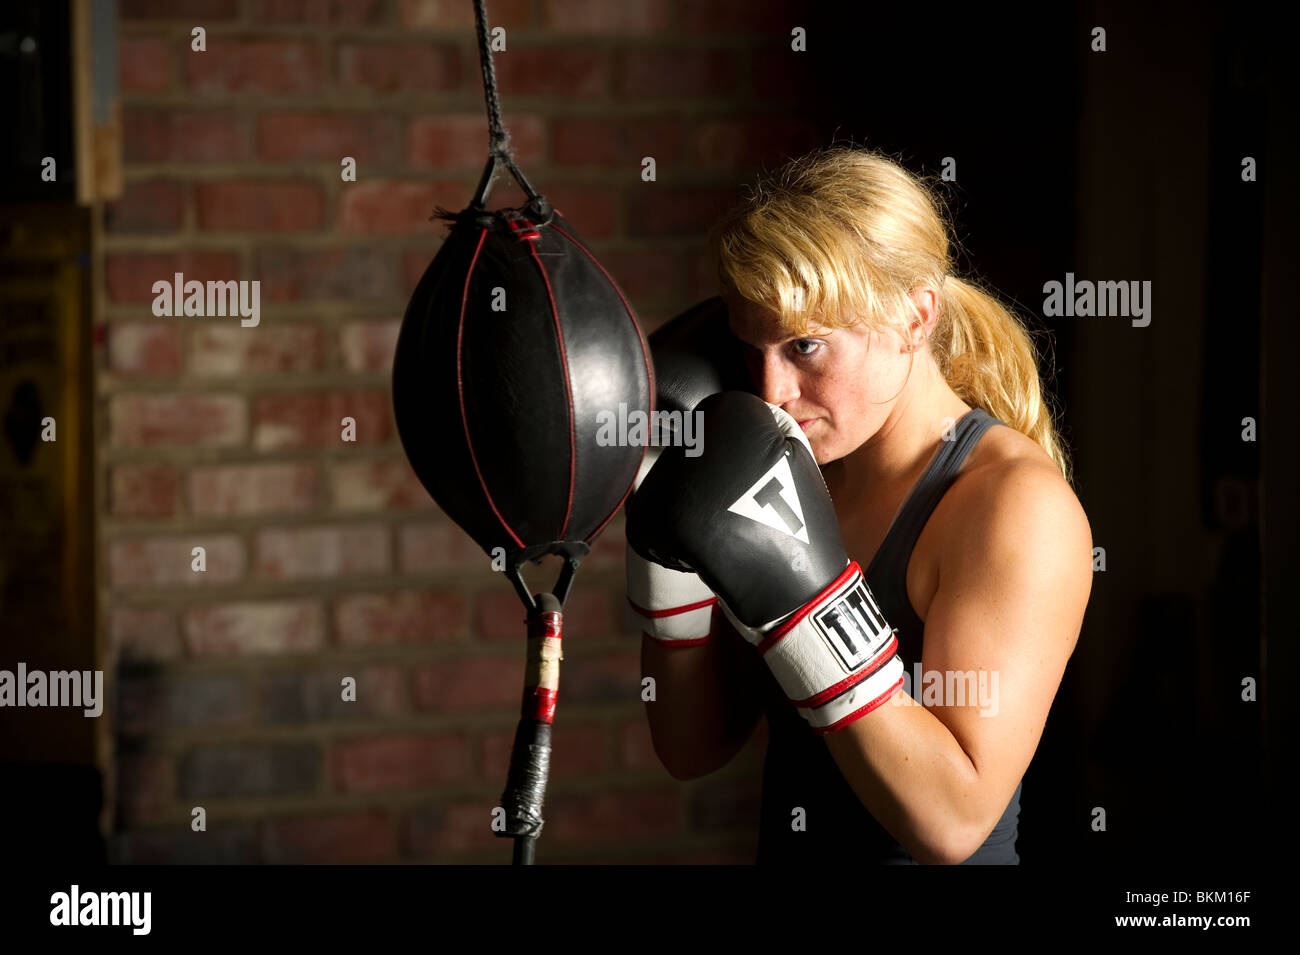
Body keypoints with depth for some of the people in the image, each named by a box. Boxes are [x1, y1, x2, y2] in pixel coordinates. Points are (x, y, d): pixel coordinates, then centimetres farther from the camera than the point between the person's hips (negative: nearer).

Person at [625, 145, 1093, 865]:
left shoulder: (1019, 504, -13)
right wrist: (666, 542, -4)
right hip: (788, 850, 5)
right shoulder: (795, 478, 5)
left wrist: (798, 588, -24)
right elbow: (693, 748, 8)